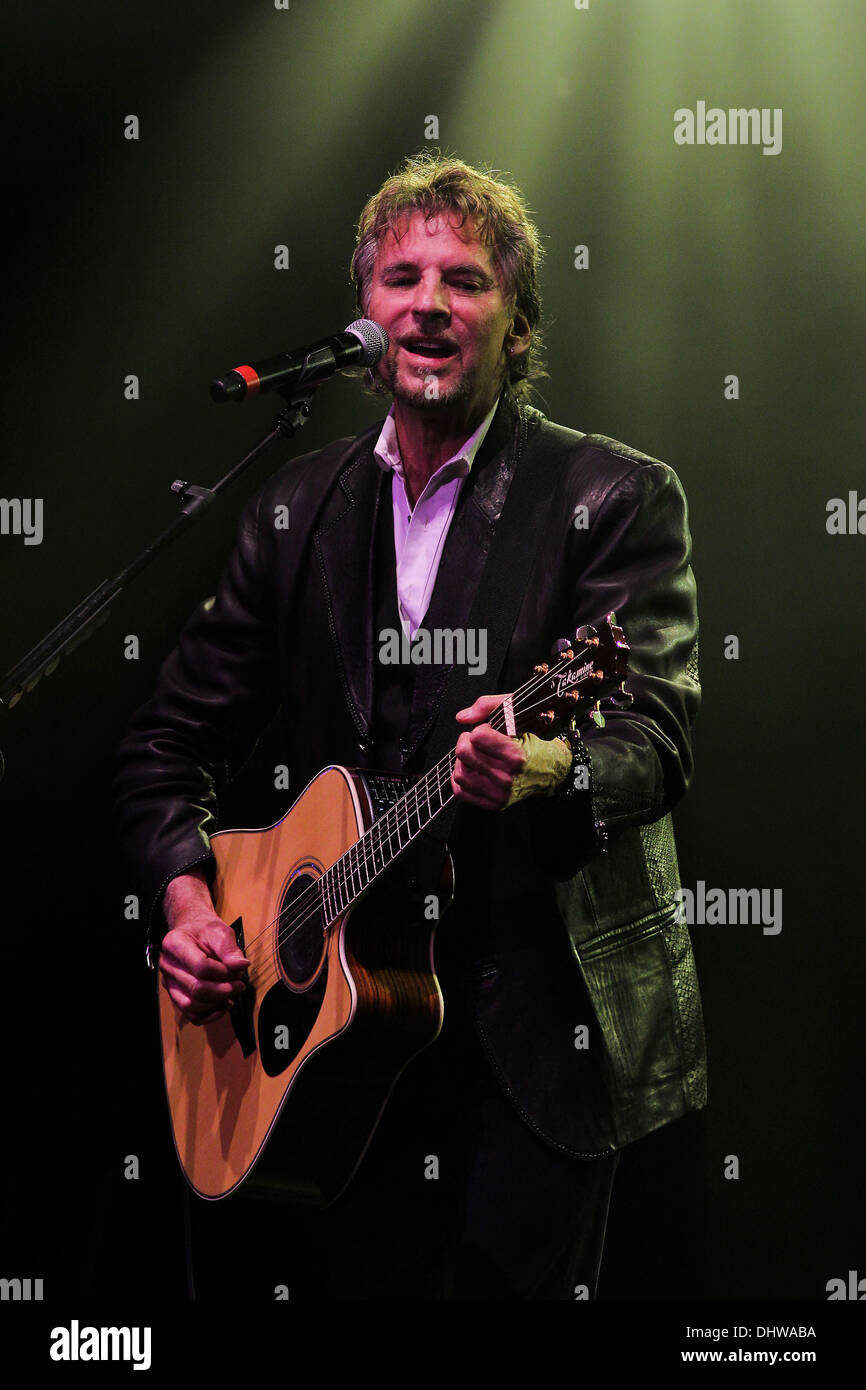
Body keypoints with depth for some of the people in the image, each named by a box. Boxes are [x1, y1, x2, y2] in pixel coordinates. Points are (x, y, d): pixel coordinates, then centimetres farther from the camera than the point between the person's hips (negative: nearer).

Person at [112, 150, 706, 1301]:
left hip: (540, 1025, -3)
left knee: (513, 1272, -5)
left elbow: (658, 738, -15)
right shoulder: (297, 506, 10)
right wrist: (183, 895, -1)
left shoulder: (614, 496, -3)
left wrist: (547, 767, -36)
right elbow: (172, 738, 14)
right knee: (346, 1282, 6)